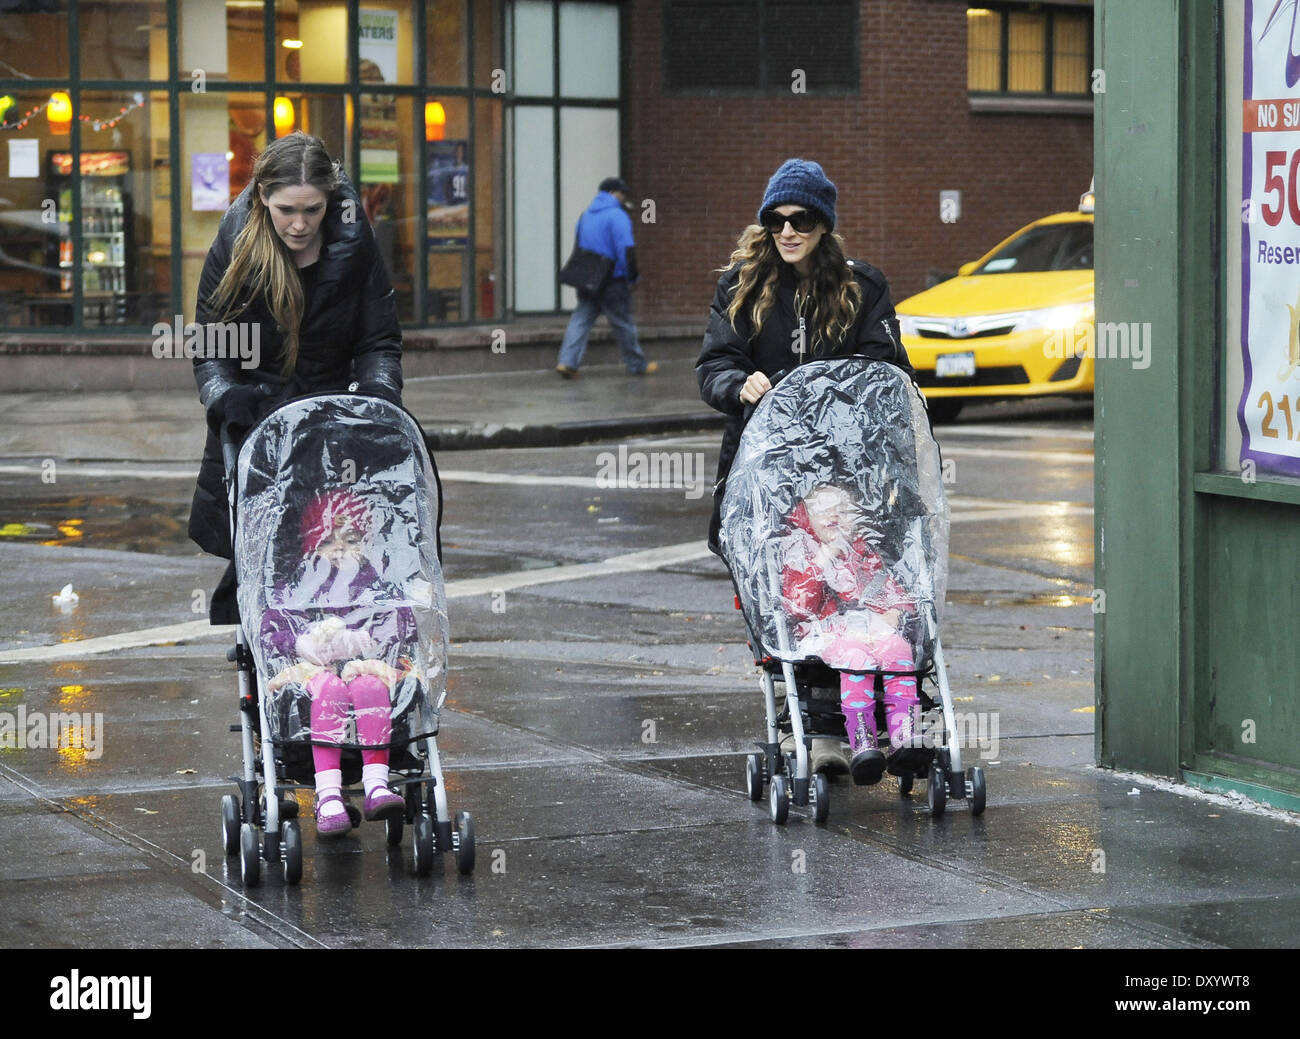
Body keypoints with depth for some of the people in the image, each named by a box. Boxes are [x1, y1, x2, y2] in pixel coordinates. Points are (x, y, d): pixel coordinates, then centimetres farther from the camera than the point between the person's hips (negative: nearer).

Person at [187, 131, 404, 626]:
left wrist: (379, 394, -20)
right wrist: (225, 399, -25)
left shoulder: (353, 246, -9)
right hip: (253, 424, -1)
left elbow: (379, 342, -2)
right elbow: (209, 349, -7)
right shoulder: (235, 247, -11)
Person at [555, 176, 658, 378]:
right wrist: (632, 278, -10)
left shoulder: (585, 215, 13)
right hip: (613, 281, -6)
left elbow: (577, 246, 18)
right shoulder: (617, 216, -12)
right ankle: (637, 365, 18)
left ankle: (567, 361, -13)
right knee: (623, 323, 6)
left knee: (581, 319, 3)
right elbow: (626, 250, -19)